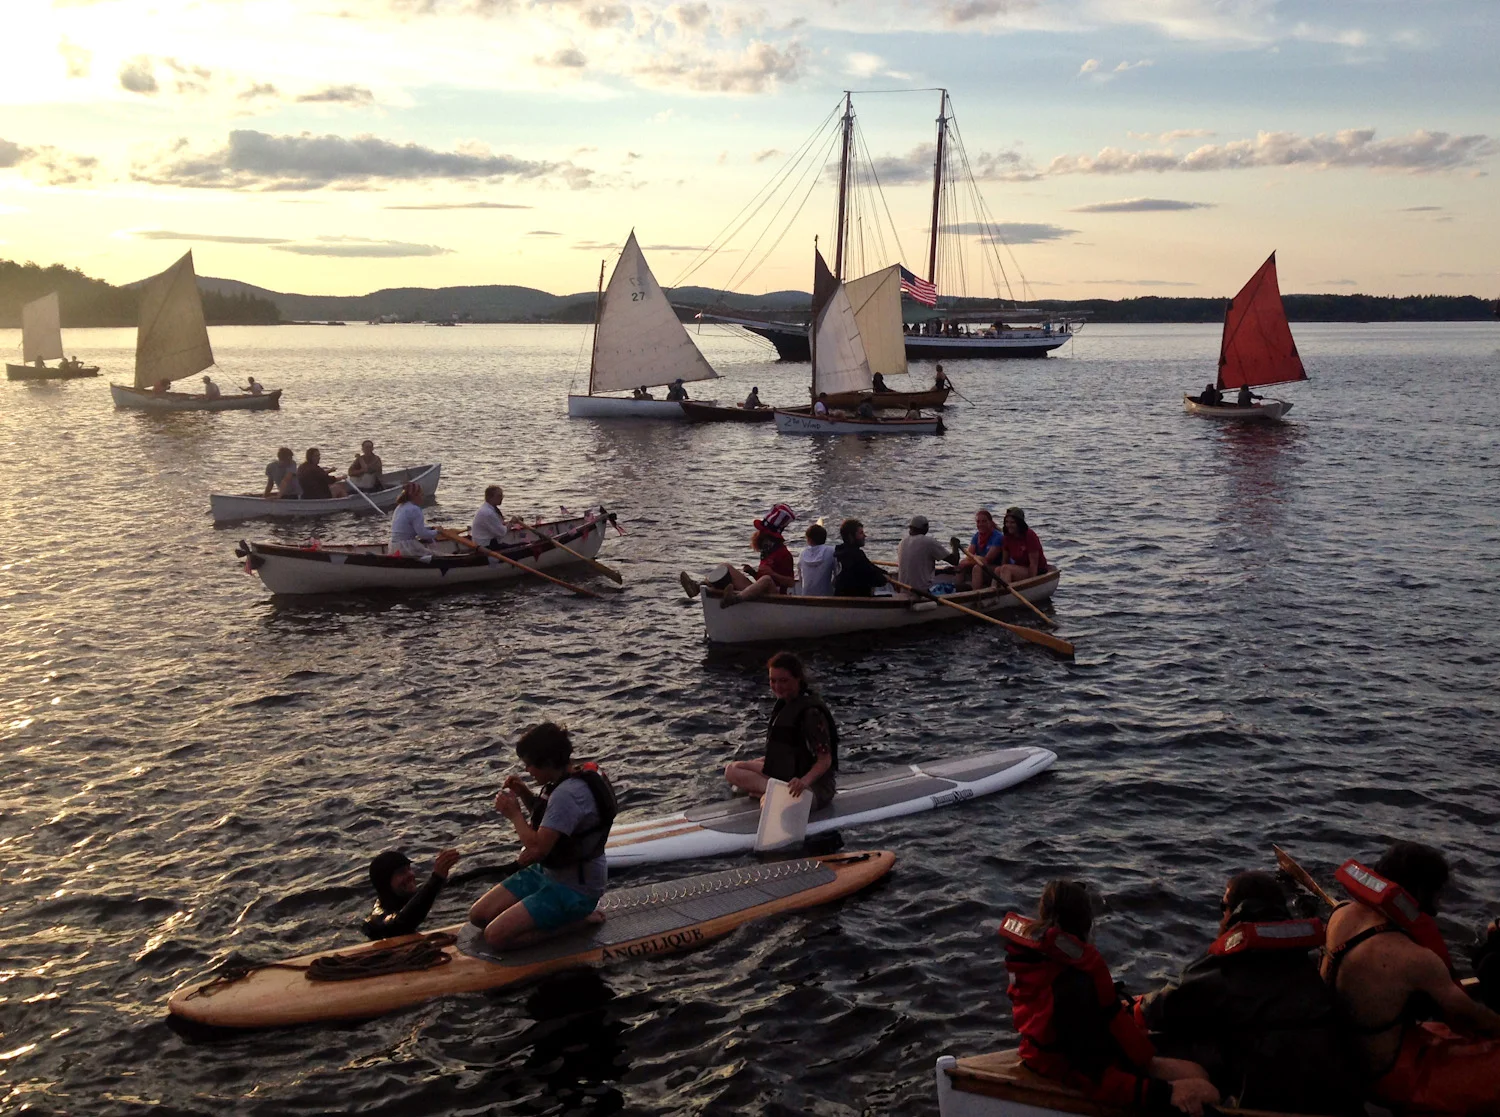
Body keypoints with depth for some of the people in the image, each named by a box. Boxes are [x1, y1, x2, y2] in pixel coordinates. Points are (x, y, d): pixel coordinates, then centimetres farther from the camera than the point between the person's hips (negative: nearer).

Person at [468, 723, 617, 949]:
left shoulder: (568, 793, -28)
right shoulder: (569, 779, 2)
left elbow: (537, 849, -29)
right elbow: (549, 822, 20)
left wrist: (514, 814, -15)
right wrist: (525, 794, 2)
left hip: (574, 889, -10)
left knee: (496, 936, -18)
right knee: (478, 916, 6)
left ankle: (575, 921, -4)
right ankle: (569, 915, 8)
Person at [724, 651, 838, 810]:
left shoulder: (811, 713, -21)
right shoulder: (784, 704, 6)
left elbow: (825, 760, -23)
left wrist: (805, 781, -40)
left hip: (817, 784, -10)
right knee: (732, 770, -1)